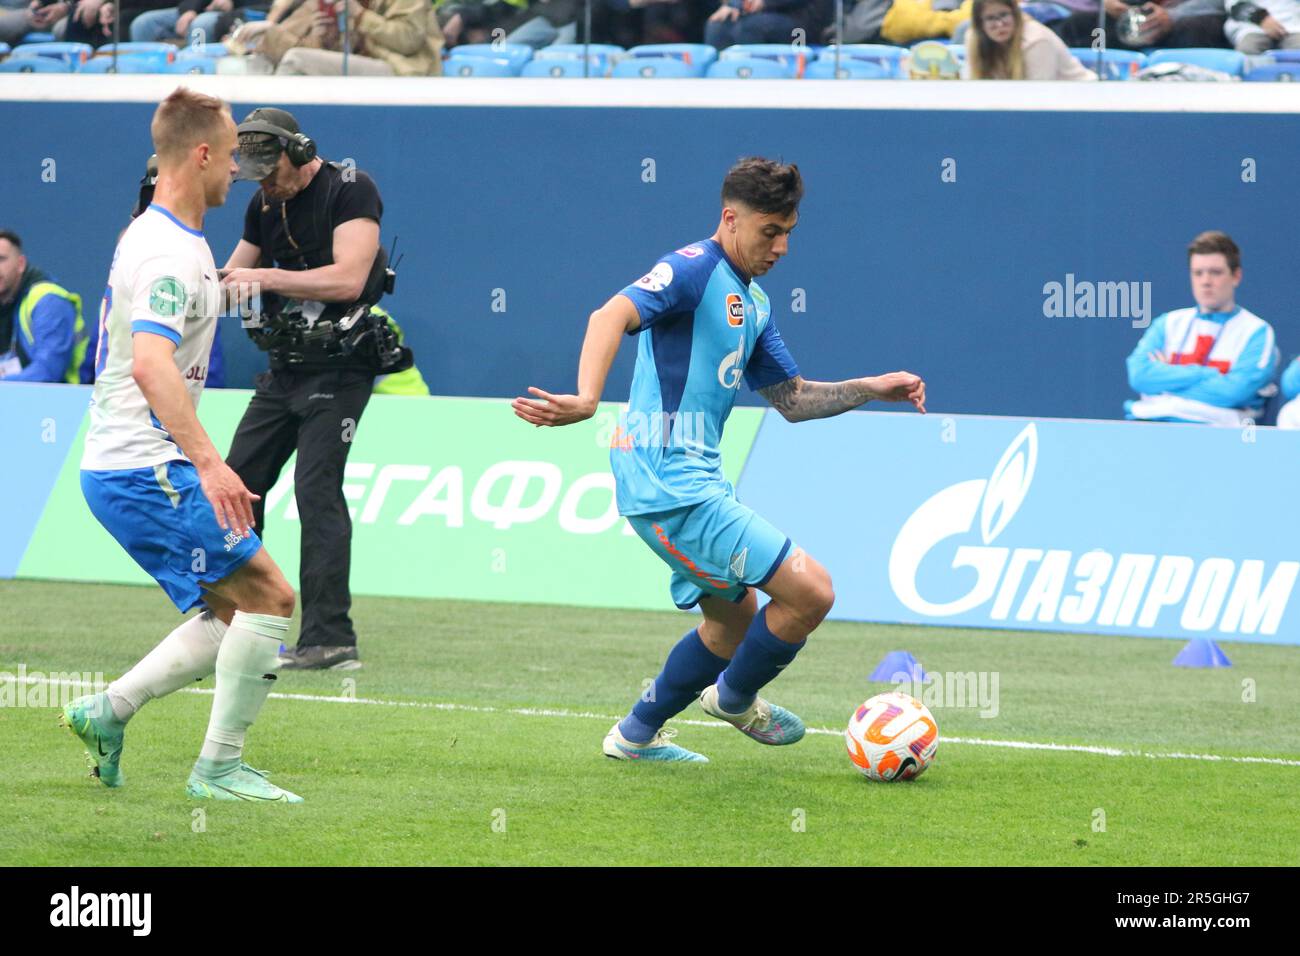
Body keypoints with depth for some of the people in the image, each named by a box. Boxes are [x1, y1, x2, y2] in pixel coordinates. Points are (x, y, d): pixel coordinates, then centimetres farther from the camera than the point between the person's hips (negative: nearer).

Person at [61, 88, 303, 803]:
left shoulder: (147, 236, 16)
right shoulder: (171, 253, -17)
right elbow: (150, 365, -30)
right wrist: (208, 461, -37)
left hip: (120, 467, 10)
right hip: (145, 469, -10)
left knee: (236, 615, 11)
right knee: (267, 597, -10)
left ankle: (107, 711, 10)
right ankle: (219, 768, -6)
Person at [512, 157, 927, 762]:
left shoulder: (753, 303, 18)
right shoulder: (694, 270, -12)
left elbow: (791, 399, 24)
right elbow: (612, 316, -29)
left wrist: (872, 389, 12)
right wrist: (587, 401, -45)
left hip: (692, 480, 11)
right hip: (674, 483, -11)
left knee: (735, 618, 26)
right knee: (810, 592, -12)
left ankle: (637, 734, 34)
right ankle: (734, 697, 12)